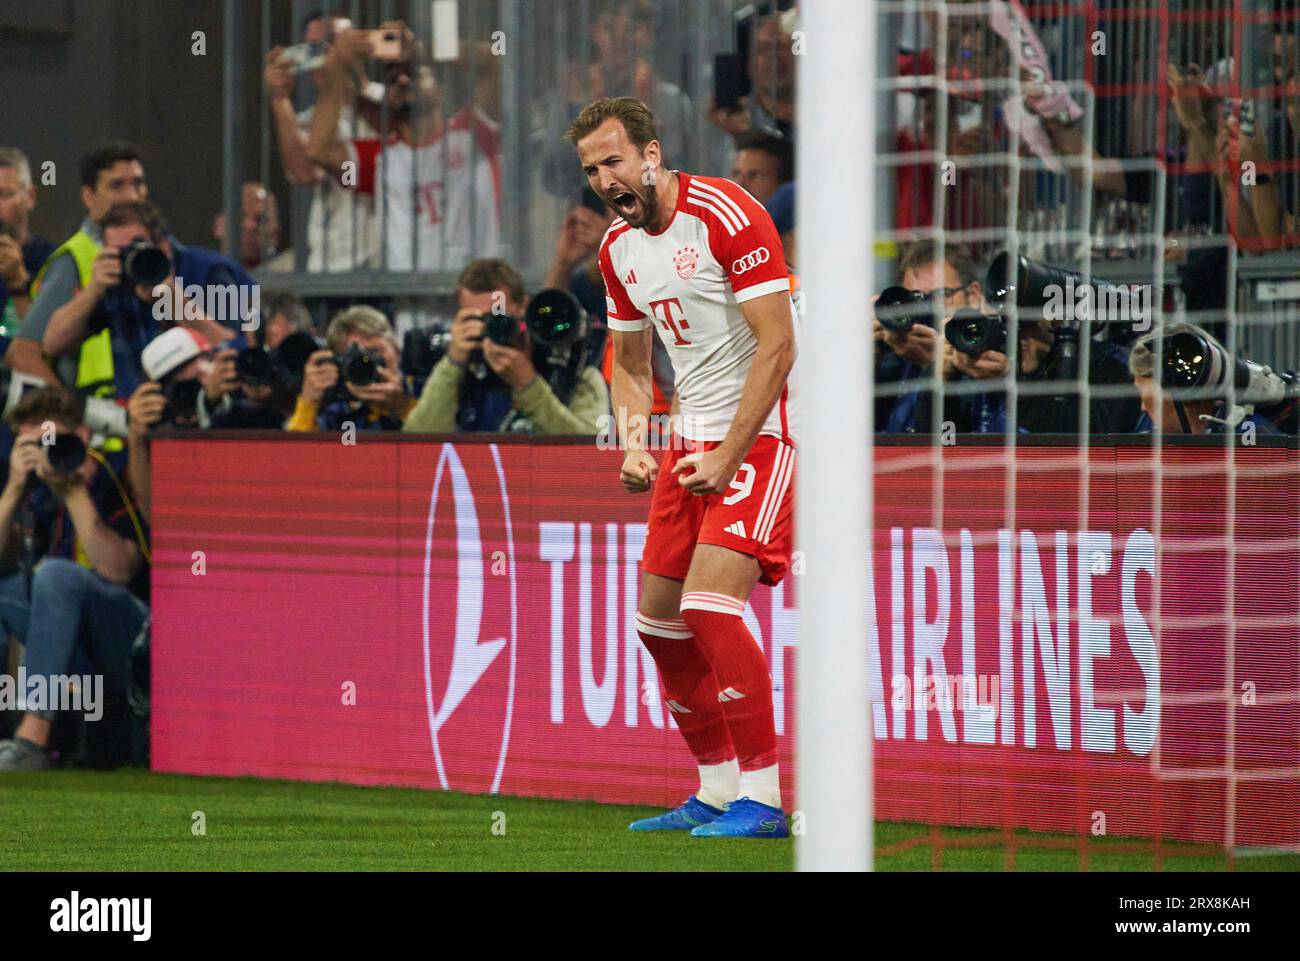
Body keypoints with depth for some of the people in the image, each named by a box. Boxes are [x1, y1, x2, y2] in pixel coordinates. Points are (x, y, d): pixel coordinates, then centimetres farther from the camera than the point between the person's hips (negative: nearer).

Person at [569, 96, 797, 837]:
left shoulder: (728, 215, -17)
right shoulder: (619, 248, 8)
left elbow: (778, 346, -20)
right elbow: (631, 365, 21)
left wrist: (729, 456, -20)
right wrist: (635, 446, 2)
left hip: (762, 431, -9)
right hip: (693, 439, 9)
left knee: (709, 603, -21)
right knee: (659, 618, 7)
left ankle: (763, 798, -15)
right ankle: (719, 792, 19)